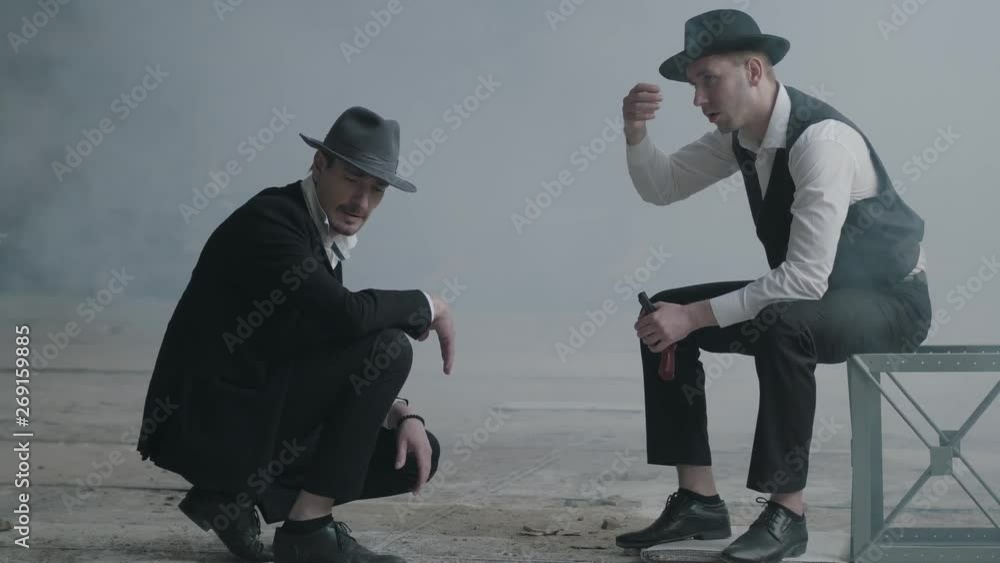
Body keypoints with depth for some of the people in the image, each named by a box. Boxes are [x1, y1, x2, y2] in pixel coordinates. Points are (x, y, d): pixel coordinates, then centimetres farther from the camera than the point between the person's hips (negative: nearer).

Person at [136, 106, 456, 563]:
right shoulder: (268, 220, -17)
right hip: (211, 420, -9)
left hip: (254, 414, 9)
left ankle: (232, 494, 8)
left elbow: (341, 362, 15)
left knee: (417, 455, 5)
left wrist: (402, 415, -1)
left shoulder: (324, 236, 12)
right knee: (388, 346, -18)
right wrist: (428, 306, -12)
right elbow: (347, 315, -30)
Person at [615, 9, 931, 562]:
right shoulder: (740, 132, -2)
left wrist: (695, 316, -30)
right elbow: (659, 186, 9)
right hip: (807, 293, 9)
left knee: (780, 325, -39)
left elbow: (806, 278, -34)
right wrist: (635, 130, -13)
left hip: (889, 301, -9)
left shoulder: (822, 139, -30)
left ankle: (786, 512, -26)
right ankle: (697, 501, -1)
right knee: (662, 316, -1)